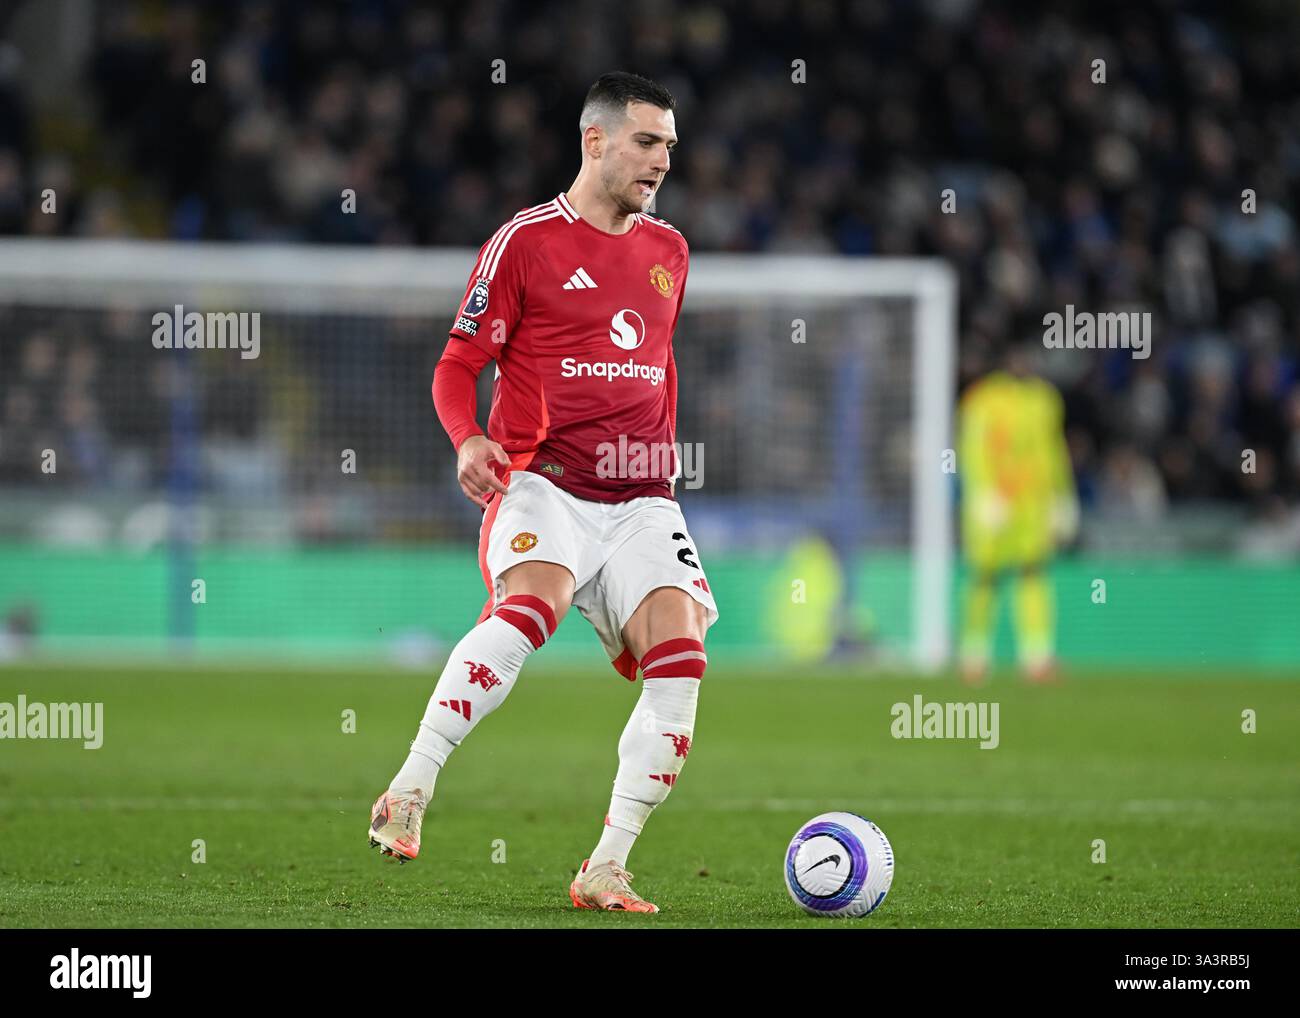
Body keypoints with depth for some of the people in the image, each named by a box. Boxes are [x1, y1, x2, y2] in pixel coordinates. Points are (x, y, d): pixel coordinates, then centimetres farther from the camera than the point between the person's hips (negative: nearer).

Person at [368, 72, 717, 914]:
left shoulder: (668, 251, 17)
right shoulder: (526, 241, 0)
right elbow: (460, 364, 0)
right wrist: (469, 440, -18)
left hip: (641, 498, 5)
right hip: (543, 482, -5)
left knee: (680, 657, -14)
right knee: (533, 603, -34)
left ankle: (607, 870, -8)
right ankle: (410, 792, -30)